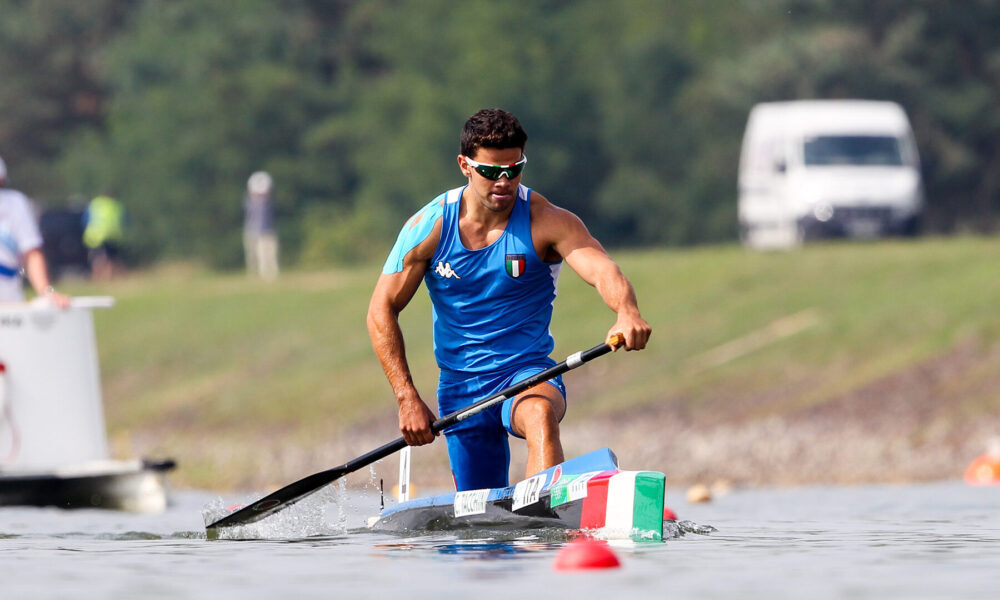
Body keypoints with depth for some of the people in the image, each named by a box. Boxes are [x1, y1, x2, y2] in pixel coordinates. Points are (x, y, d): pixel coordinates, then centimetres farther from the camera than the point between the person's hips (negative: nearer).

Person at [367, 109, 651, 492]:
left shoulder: (548, 222, -11)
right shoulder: (430, 227, -5)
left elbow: (602, 271, -29)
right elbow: (382, 310, 0)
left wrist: (627, 313, -53)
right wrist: (407, 399, -9)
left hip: (527, 373, -3)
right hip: (460, 386, 3)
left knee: (540, 414, -38)